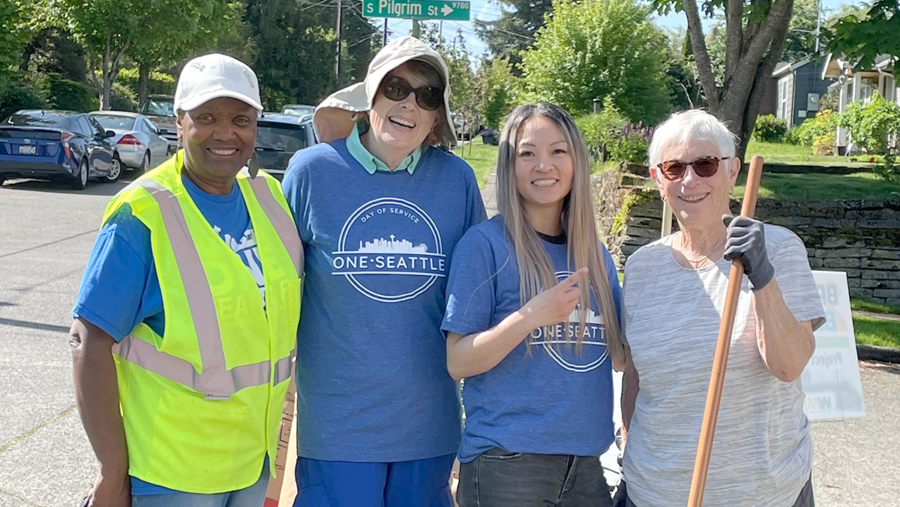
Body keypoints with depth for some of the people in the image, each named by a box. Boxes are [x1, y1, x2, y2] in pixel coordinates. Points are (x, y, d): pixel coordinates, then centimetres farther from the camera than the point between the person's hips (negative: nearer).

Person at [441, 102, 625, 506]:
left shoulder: (595, 252, 9)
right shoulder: (485, 243, -8)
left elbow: (619, 353, 15)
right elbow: (458, 362, -11)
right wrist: (531, 317, -24)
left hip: (585, 464, 6)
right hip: (506, 462, -5)